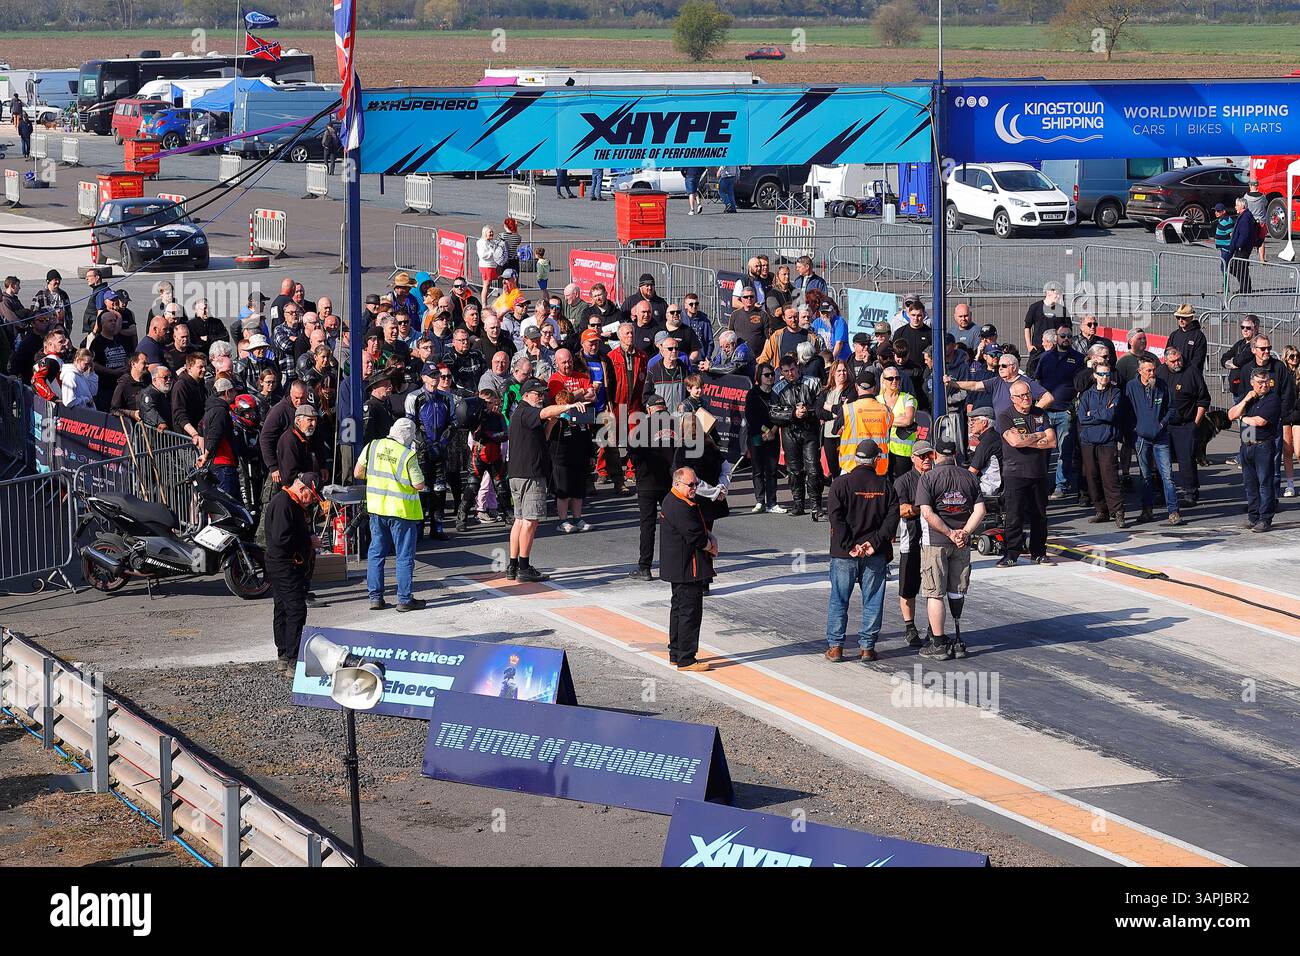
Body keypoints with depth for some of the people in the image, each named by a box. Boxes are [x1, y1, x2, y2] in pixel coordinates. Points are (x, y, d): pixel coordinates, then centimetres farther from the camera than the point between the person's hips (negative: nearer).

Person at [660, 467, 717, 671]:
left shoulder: (672, 501, 13)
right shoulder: (681, 508, -21)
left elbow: (701, 529, 20)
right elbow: (695, 537, -22)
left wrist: (710, 538, 0)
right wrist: (711, 547, -3)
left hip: (678, 568, 11)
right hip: (688, 568, -11)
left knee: (679, 608, 18)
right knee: (690, 611, -8)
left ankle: (676, 654, 28)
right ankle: (686, 660, -6)